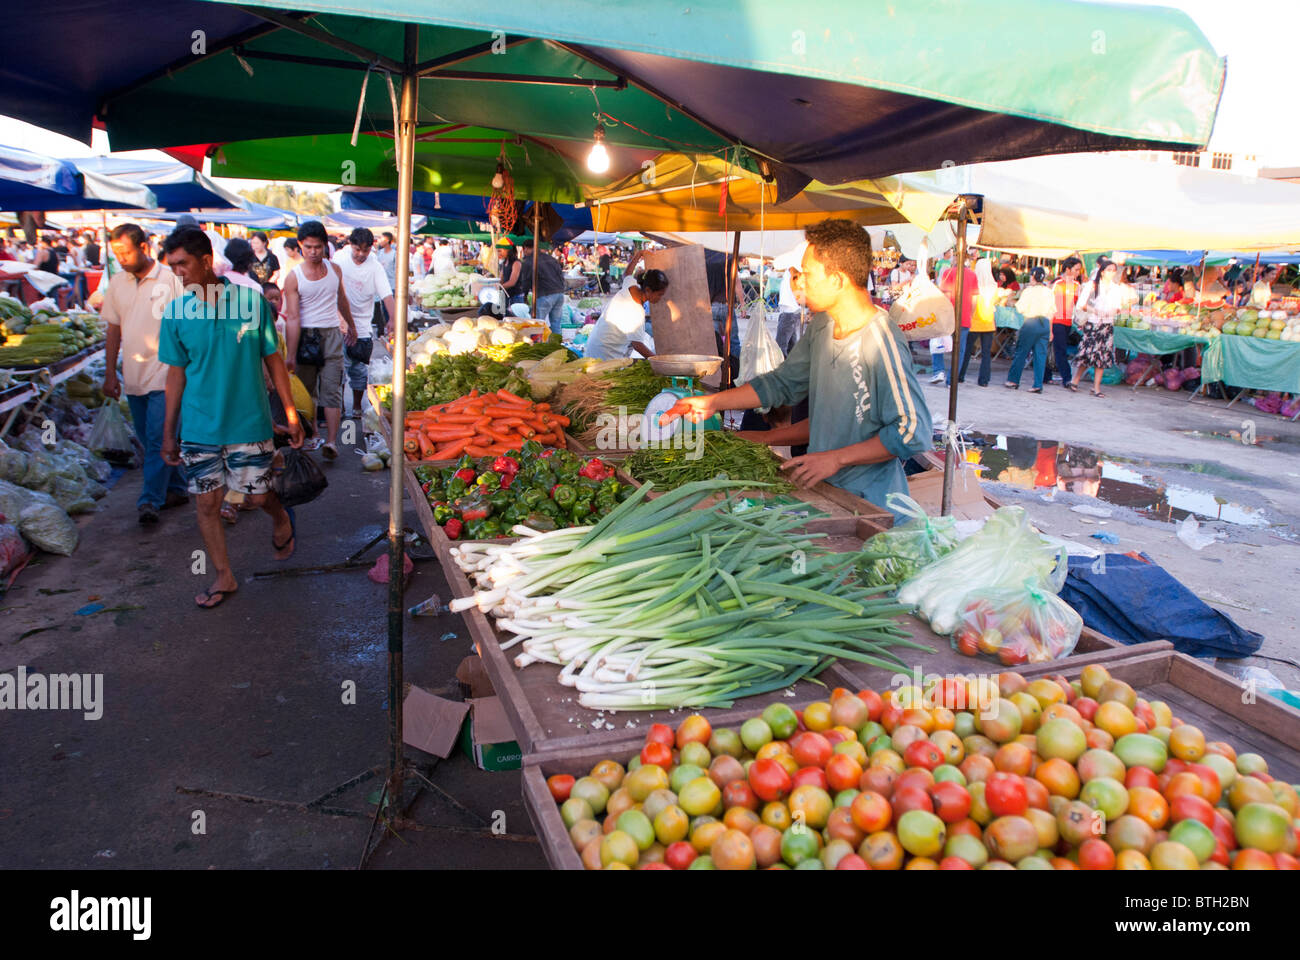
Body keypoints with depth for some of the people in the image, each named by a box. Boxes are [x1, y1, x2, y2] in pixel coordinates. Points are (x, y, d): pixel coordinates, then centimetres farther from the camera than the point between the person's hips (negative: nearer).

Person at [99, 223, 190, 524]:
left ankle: (150, 500, -5)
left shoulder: (170, 279, -7)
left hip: (164, 374, -6)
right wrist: (110, 373, 11)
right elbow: (113, 330, 13)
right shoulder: (116, 283, 9)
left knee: (158, 439, -9)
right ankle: (176, 489, 24)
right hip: (133, 376, 6)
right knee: (150, 440, 12)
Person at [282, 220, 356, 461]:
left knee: (331, 390, -3)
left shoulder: (334, 269, 6)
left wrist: (351, 325, 35)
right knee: (305, 390, 4)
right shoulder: (294, 277, -6)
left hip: (332, 335, 2)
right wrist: (291, 355, -15)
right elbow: (292, 319, -11)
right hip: (305, 336, -2)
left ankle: (331, 441, -4)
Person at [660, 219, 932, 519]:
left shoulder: (881, 342, -19)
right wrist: (712, 402, 14)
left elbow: (913, 432, -21)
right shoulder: (821, 326, 7)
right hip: (824, 490, 7)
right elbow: (783, 384, 19)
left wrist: (836, 458, -19)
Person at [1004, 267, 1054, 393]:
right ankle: (1038, 385, 2)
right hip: (1045, 323, 4)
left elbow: (1021, 308, -10)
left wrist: (1017, 301, 7)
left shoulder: (1029, 290, -7)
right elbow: (1053, 309, 11)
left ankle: (1013, 380, 11)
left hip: (1031, 323, -4)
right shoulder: (1049, 291, 8)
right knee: (1040, 355, 4)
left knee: (1021, 352, 6)